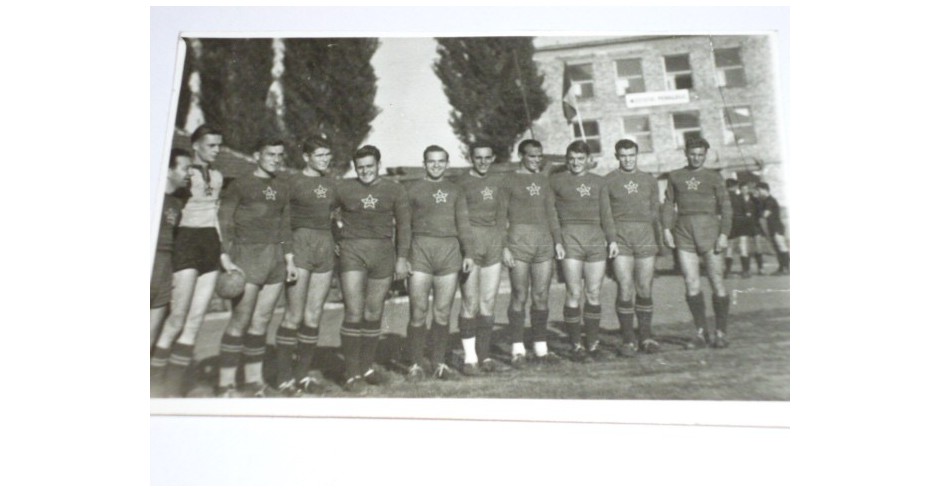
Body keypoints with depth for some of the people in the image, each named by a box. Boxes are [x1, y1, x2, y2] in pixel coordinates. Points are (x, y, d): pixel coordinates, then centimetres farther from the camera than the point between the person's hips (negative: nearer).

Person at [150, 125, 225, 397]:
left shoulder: (217, 176, 17)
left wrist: (224, 254, 19)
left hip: (211, 242, 6)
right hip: (188, 240, -6)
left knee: (195, 321, 2)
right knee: (178, 318, -10)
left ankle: (174, 388, 8)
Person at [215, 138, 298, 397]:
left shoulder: (282, 187, 15)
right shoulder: (240, 185, 0)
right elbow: (224, 222, -4)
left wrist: (289, 258, 15)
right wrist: (226, 259, -12)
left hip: (276, 258, 5)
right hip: (247, 255, -5)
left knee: (262, 321, 7)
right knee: (240, 321, -6)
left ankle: (253, 381, 15)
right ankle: (225, 384, 0)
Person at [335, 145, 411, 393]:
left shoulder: (394, 190, 7)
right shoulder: (343, 189, 4)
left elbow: (403, 225, 8)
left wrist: (402, 258, 3)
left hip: (383, 253, 2)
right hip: (352, 251, -2)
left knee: (374, 314, 8)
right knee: (354, 313, -10)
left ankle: (367, 367, 21)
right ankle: (352, 374, -3)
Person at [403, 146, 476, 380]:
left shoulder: (455, 191, 18)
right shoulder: (413, 189, 9)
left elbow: (463, 223, 13)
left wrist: (468, 253, 3)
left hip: (449, 251, 2)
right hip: (421, 249, -2)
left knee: (443, 313, 5)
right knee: (418, 312, -4)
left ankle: (439, 362, 15)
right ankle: (415, 364, 6)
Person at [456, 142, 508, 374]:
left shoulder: (498, 181, 14)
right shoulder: (461, 183, 0)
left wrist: (503, 246, 14)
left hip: (493, 243, 5)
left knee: (489, 303, 5)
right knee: (470, 304, -5)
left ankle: (484, 357, 12)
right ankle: (470, 357, 3)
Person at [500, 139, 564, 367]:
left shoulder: (544, 181, 17)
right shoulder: (509, 181, 1)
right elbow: (501, 217, -2)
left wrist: (558, 241, 11)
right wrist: (504, 247, -9)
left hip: (545, 242, 5)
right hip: (519, 241, -5)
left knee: (542, 297, 6)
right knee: (520, 297, -4)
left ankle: (541, 347, 13)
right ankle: (518, 350, 2)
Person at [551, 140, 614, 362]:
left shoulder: (599, 182, 15)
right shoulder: (556, 181, 6)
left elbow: (606, 213, 16)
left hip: (596, 239, 3)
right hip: (570, 238, -3)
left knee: (594, 294, 4)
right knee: (574, 294, -6)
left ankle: (593, 344, 12)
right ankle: (576, 346, 2)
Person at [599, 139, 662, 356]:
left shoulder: (649, 180, 14)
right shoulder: (608, 181, 5)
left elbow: (655, 213, 16)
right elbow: (605, 213, 0)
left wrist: (658, 239, 12)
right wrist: (612, 240, -11)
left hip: (645, 238, 3)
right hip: (621, 238, -2)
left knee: (645, 289, 3)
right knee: (625, 289, -9)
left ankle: (645, 337, 13)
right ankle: (628, 340, -1)